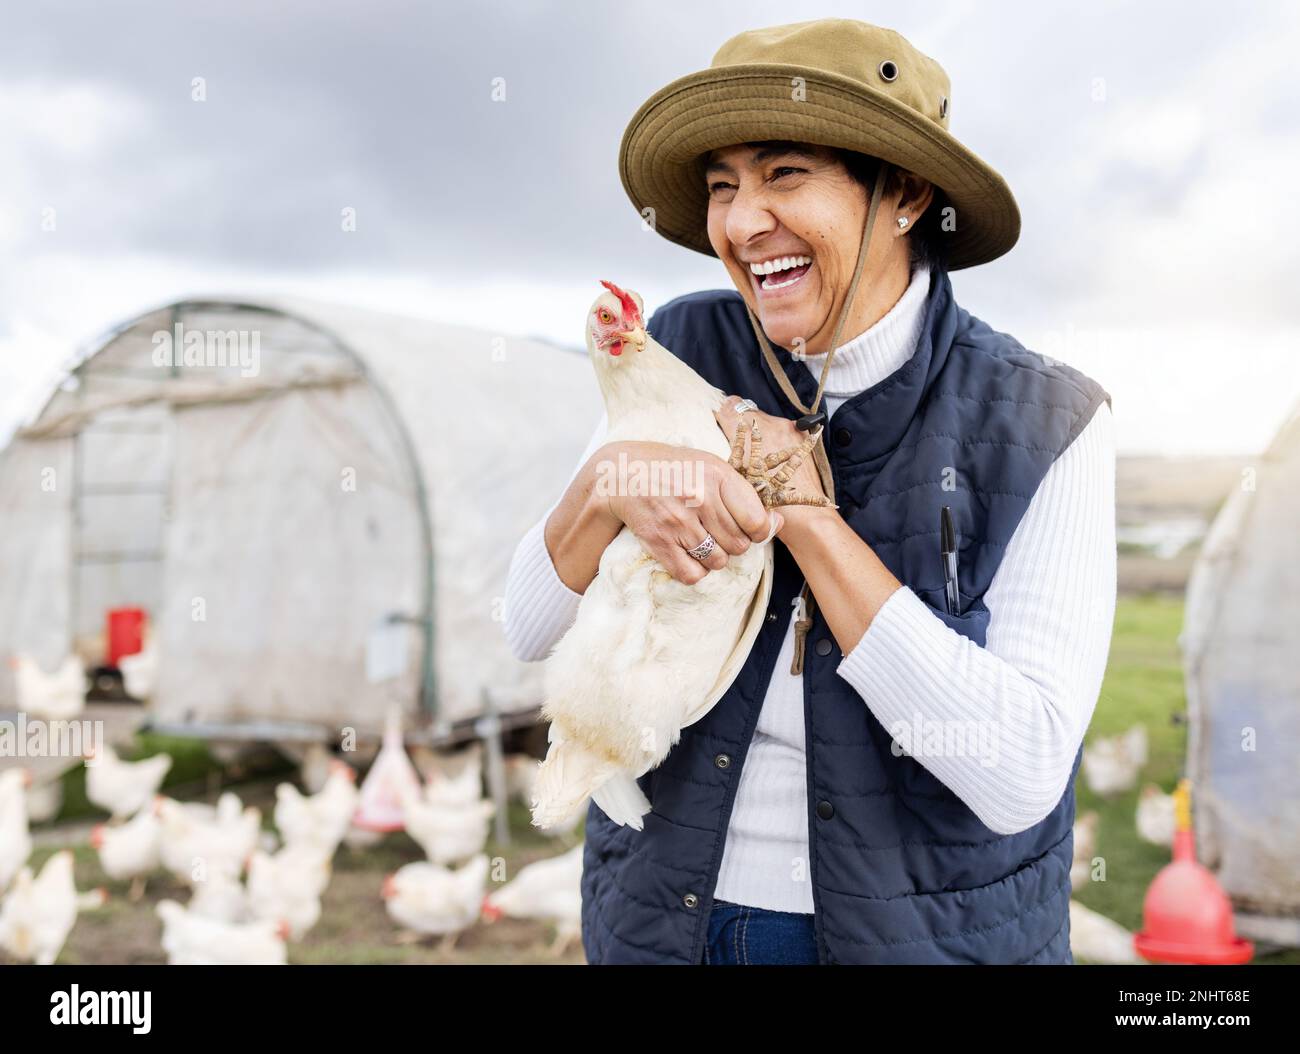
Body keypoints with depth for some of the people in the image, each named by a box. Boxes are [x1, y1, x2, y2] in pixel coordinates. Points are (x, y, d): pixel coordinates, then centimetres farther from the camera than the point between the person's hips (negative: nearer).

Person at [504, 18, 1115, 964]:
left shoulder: (1043, 428, -16)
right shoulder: (684, 353, -8)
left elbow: (1021, 774, -24)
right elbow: (532, 628, -6)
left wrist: (807, 518, -26)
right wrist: (608, 479, -25)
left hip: (922, 928, -2)